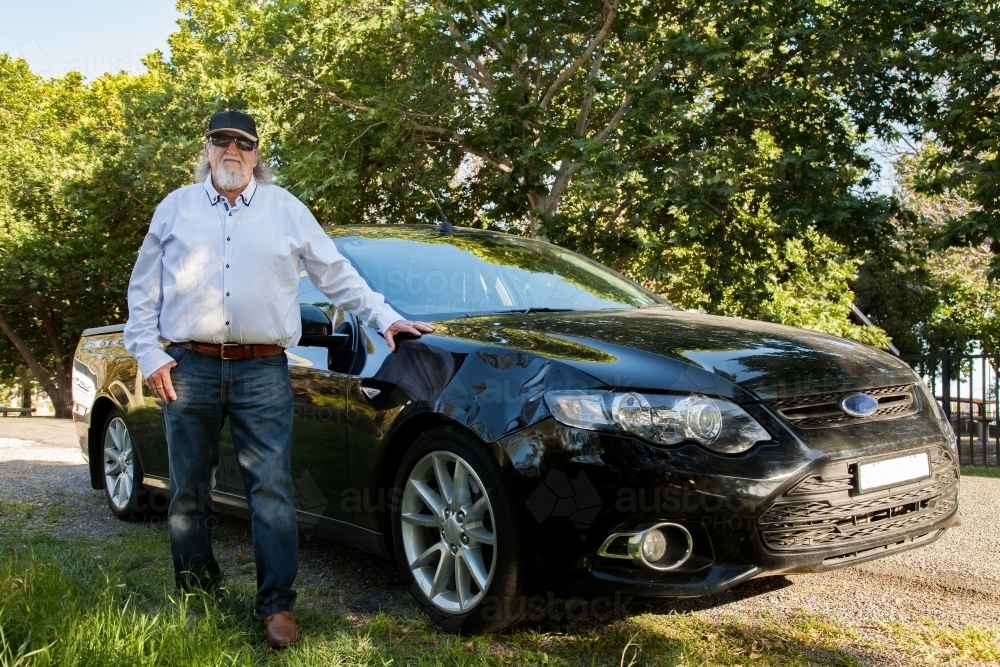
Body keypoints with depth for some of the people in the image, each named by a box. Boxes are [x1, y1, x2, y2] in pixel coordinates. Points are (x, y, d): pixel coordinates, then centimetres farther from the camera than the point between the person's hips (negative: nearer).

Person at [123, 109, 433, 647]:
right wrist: (149, 354, 2)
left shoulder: (285, 209, 11)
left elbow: (335, 274, 14)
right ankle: (195, 594, 23)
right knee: (189, 492, 8)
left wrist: (384, 317, 7)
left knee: (271, 490, -5)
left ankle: (277, 604, 3)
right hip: (189, 367, 2)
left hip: (262, 372, -1)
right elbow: (143, 288, 13)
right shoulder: (176, 207, 13)